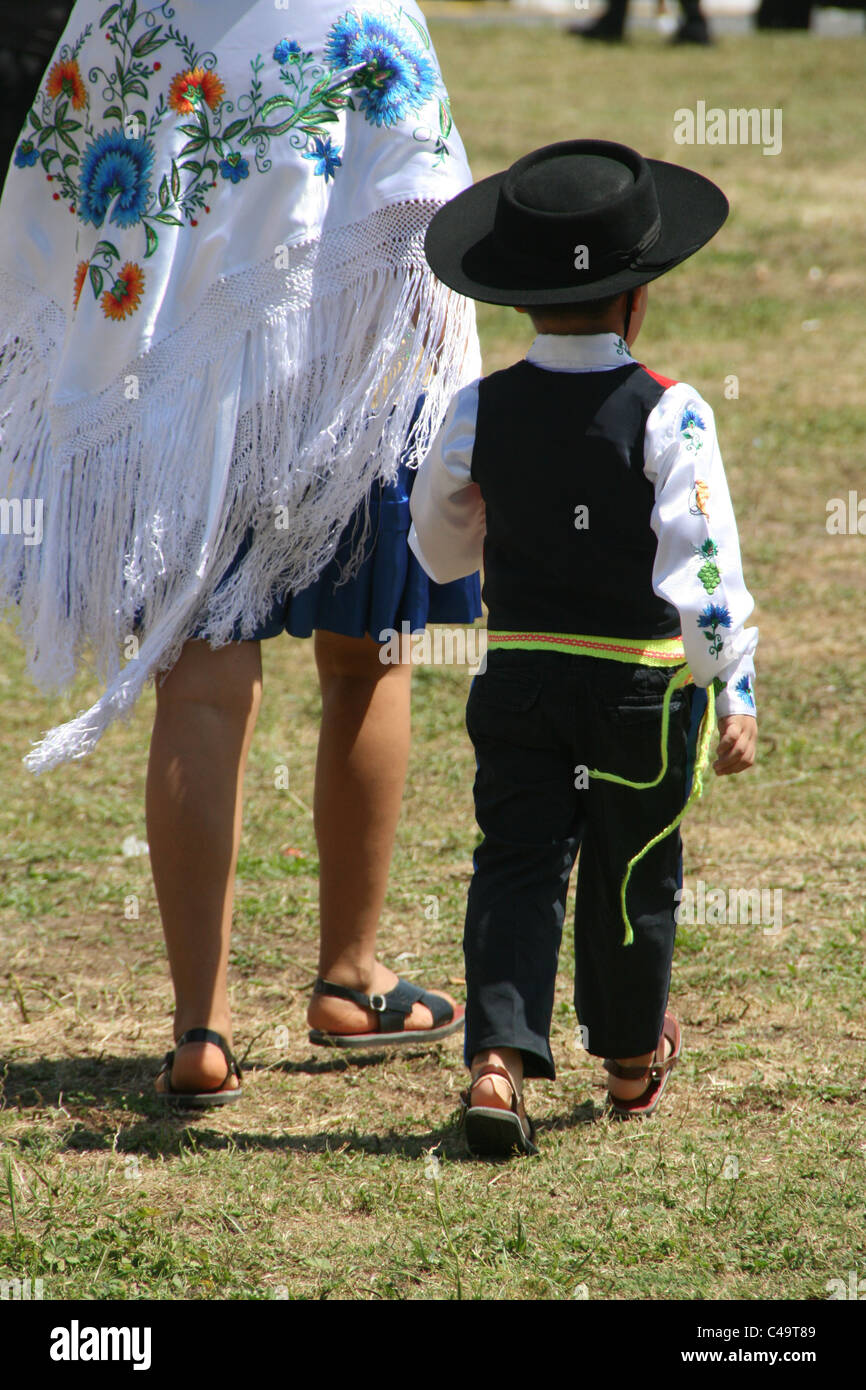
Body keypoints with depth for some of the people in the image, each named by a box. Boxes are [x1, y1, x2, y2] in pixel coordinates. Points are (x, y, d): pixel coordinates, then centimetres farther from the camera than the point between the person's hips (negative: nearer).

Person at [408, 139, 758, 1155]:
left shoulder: (479, 412, -2)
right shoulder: (670, 418, -12)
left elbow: (438, 550, 10)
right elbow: (704, 566, -16)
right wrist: (735, 694, -13)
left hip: (519, 679, 2)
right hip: (642, 685, -2)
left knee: (517, 866, 4)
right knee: (633, 877, 14)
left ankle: (498, 1058, -15)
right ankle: (633, 1061, 32)